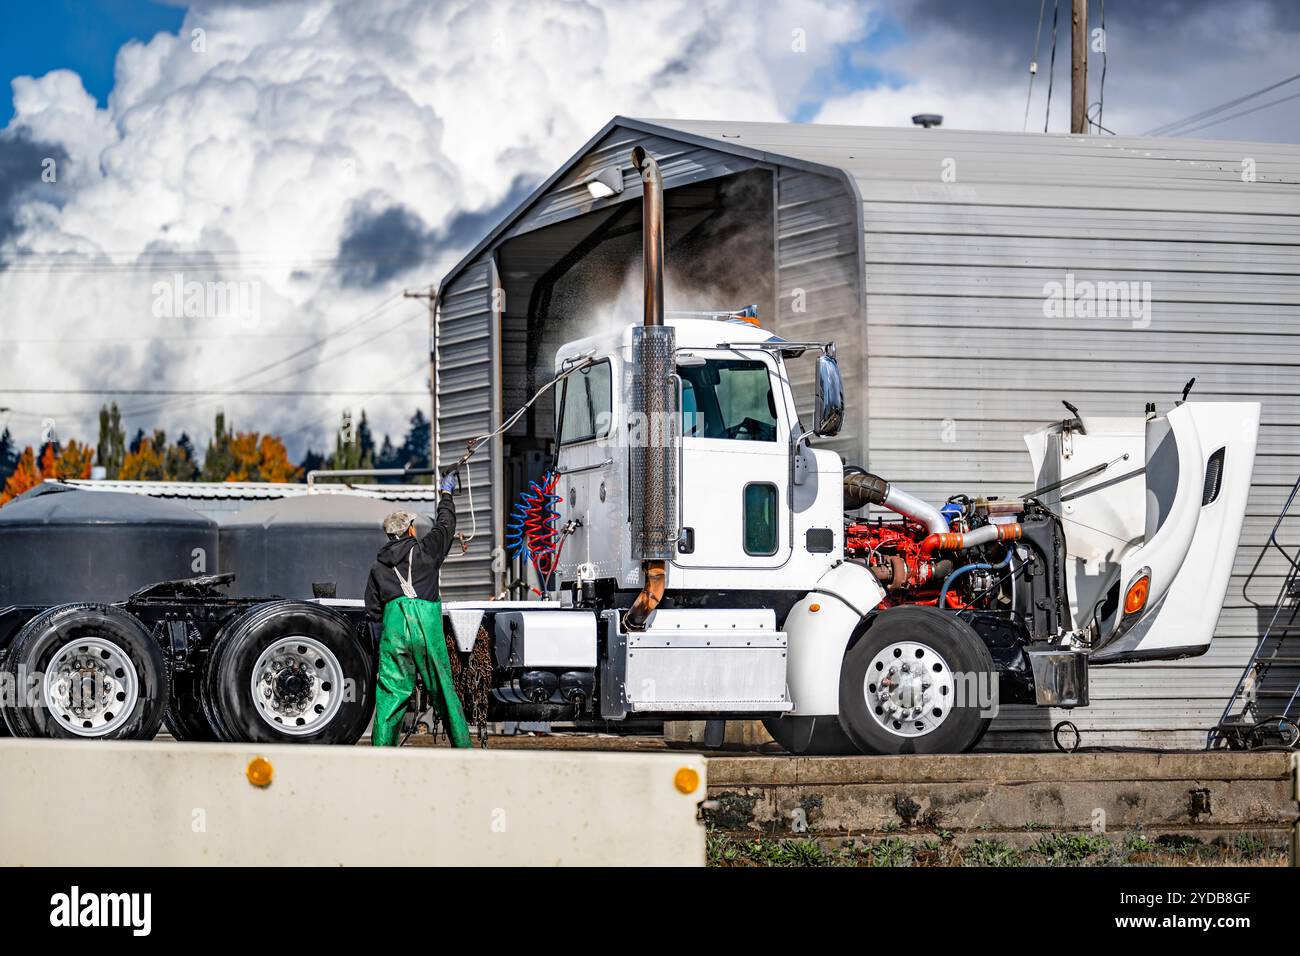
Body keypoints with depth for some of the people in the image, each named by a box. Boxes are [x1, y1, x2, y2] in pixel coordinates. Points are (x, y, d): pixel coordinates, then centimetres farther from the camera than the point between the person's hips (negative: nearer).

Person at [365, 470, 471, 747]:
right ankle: (463, 747, 6)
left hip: (394, 628, 2)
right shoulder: (425, 550, 11)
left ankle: (382, 749, -9)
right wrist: (446, 494, 44)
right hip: (426, 625, -2)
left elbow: (372, 610, 17)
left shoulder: (379, 567, 18)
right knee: (444, 691, 4)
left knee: (391, 694, 0)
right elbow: (445, 526, 28)